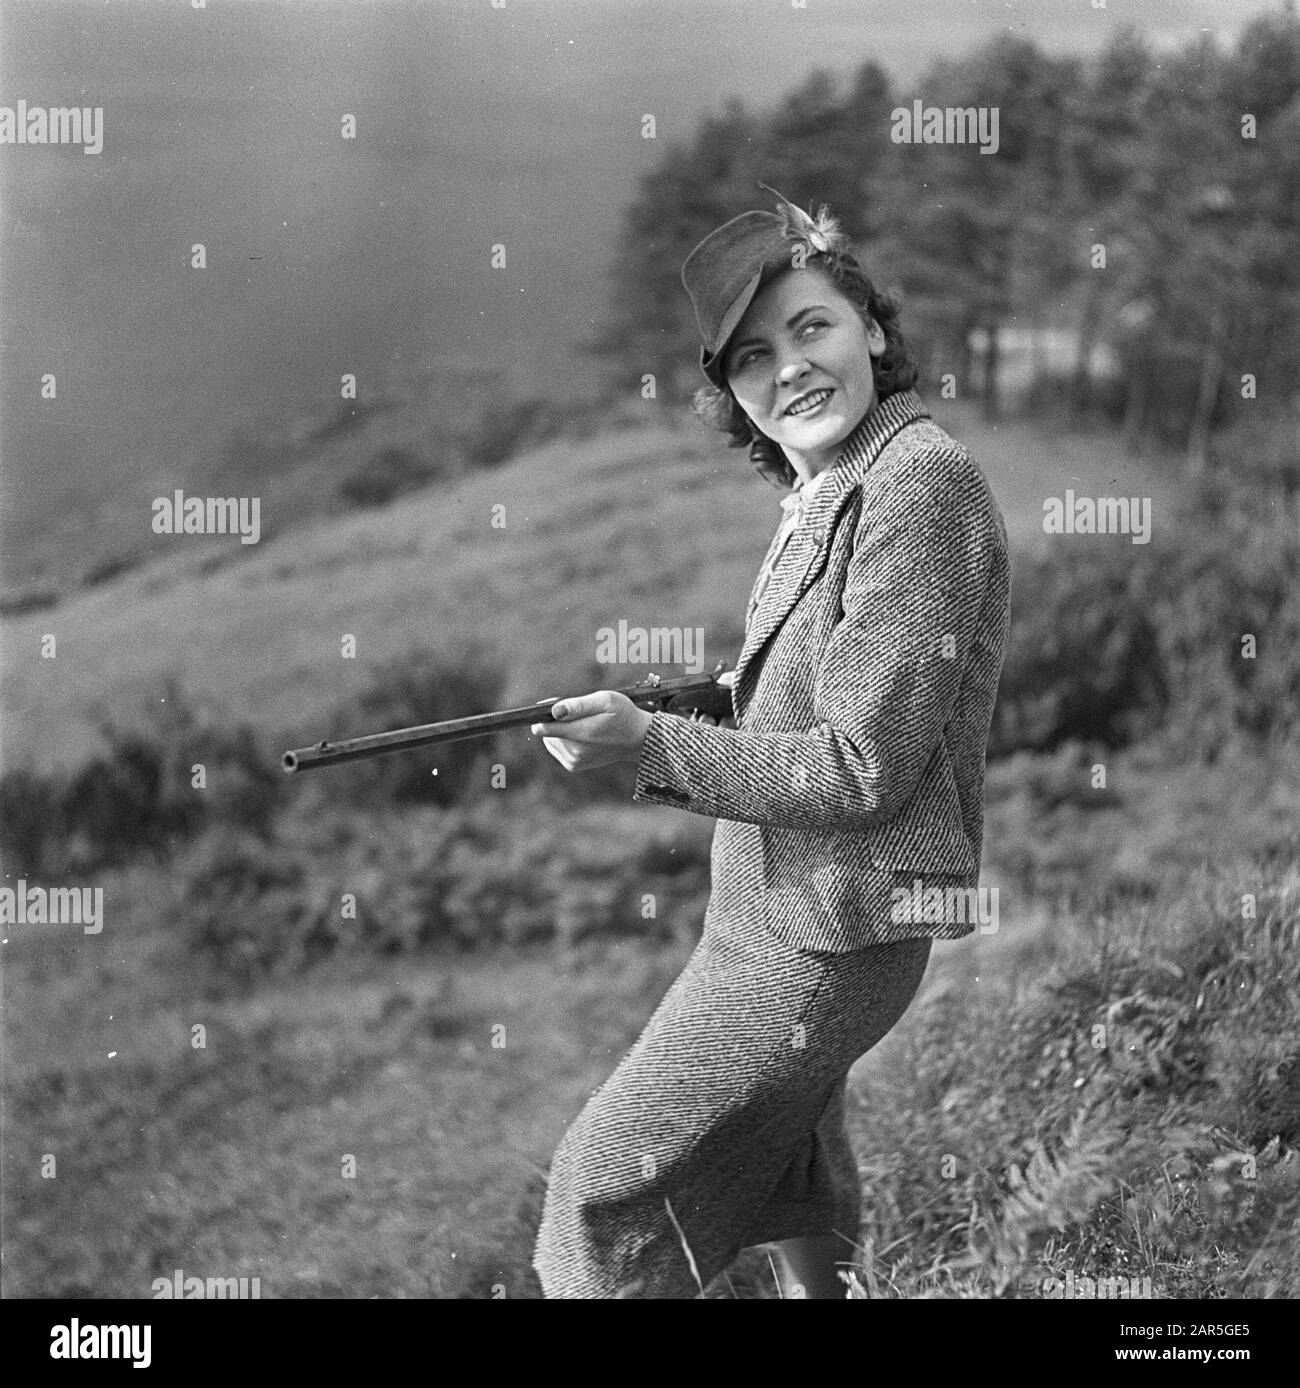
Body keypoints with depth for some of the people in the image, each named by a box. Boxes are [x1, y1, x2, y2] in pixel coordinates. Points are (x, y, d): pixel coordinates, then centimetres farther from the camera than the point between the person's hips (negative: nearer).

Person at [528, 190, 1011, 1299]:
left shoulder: (919, 483, -20)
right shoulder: (826, 496, 10)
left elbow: (864, 769, -23)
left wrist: (647, 745, -21)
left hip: (825, 942, -10)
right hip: (788, 919, 10)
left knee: (604, 1188, -5)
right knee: (787, 1194, 25)